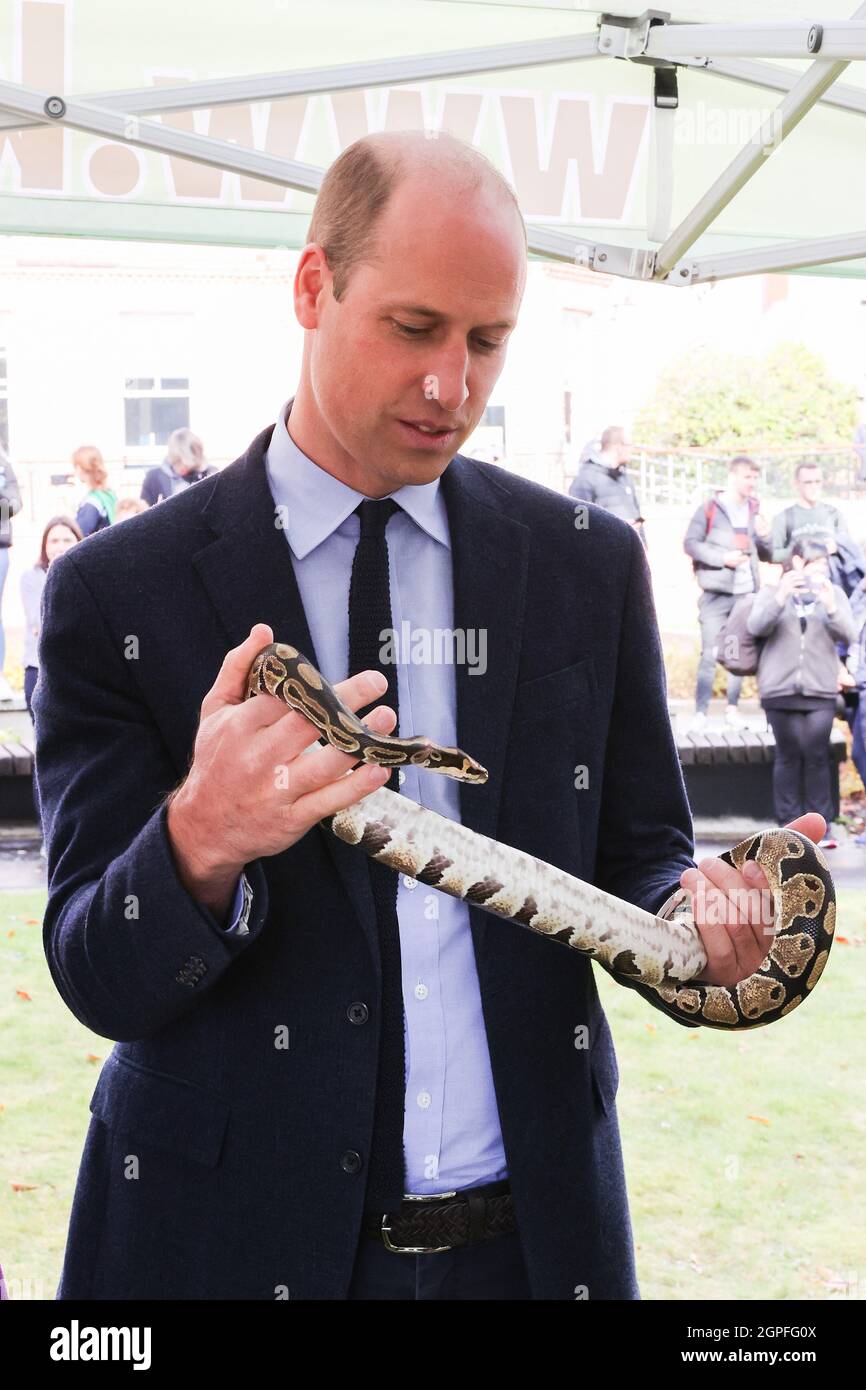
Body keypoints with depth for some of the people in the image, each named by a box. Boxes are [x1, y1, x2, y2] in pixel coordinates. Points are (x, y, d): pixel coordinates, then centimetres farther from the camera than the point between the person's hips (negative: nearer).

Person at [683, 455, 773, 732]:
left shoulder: (754, 510, 13)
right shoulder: (710, 508, -3)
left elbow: (766, 555, 17)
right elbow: (690, 543, -6)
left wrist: (764, 538, -4)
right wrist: (722, 557, -16)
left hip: (747, 591, 5)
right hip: (716, 592, -5)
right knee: (710, 653, -6)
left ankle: (732, 708, 19)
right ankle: (701, 711, -2)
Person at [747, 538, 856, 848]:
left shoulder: (833, 593, 13)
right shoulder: (772, 592, 10)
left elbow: (848, 634, -2)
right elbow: (755, 627, -9)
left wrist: (830, 606, -20)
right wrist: (781, 597, -24)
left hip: (820, 690, 1)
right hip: (780, 689, -1)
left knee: (817, 756, -4)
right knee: (788, 756, 1)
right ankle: (788, 825, 7)